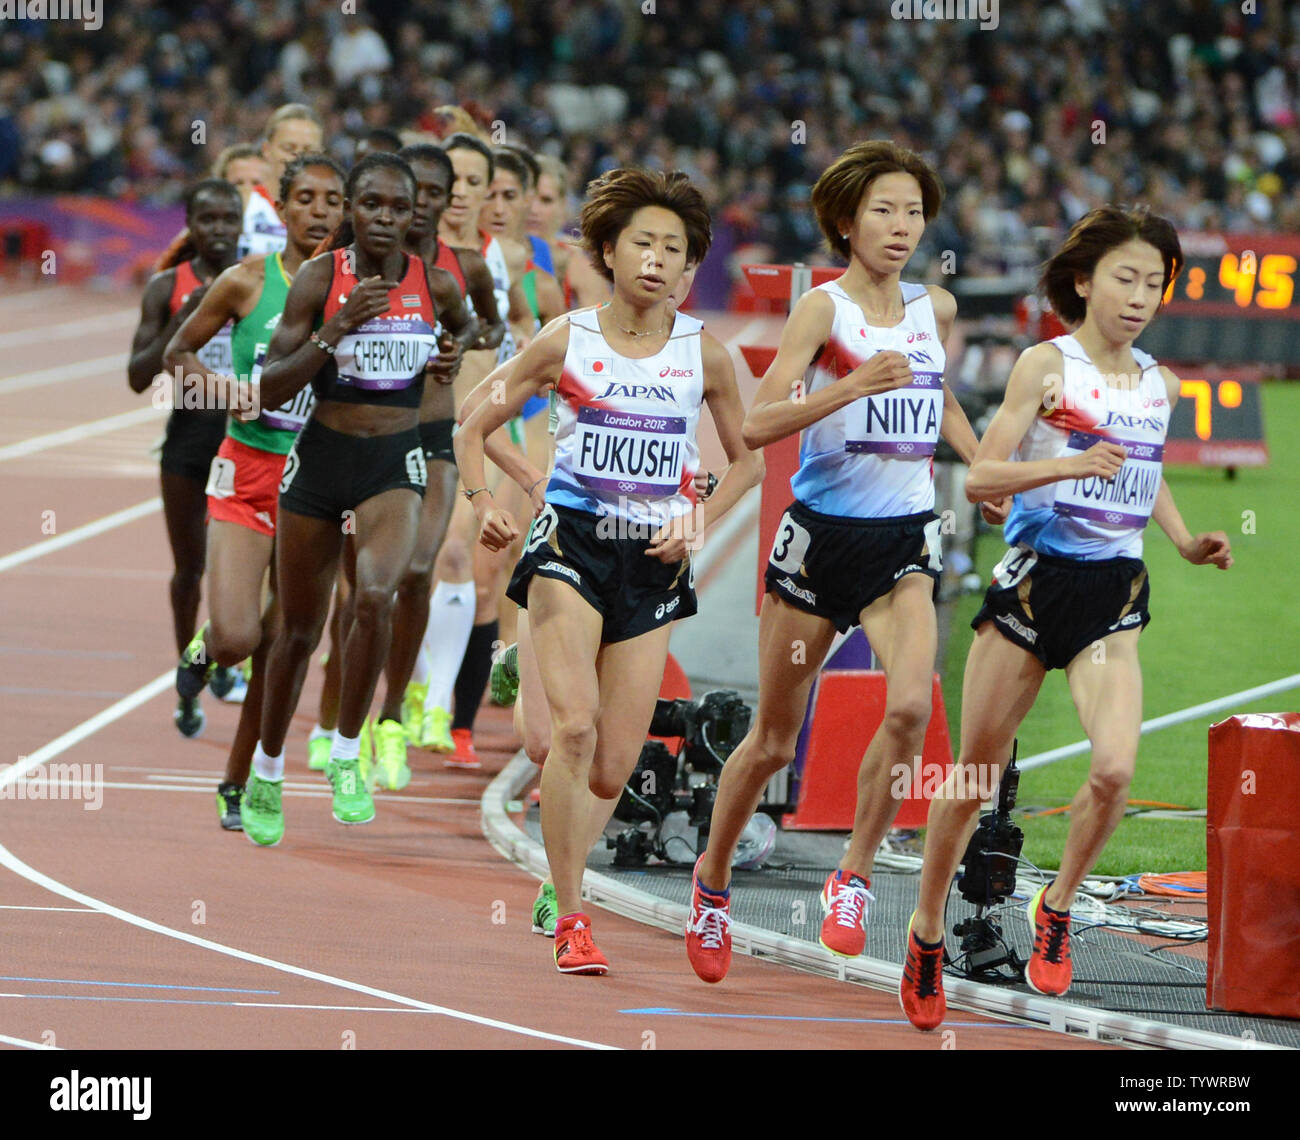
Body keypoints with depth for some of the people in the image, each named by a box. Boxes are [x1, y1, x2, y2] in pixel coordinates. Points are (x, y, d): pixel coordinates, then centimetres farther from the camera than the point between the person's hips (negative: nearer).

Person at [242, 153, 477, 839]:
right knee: (299, 630, 10)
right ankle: (267, 770, 33)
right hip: (322, 455, 0)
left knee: (375, 596, -27)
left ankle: (347, 756, -10)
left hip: (395, 463, 0)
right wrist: (336, 331, -24)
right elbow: (271, 389, -12)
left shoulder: (435, 285, -2)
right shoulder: (320, 279, -9)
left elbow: (466, 327, 24)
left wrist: (452, 354, 1)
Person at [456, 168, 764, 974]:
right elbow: (475, 428, 9)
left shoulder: (704, 354, 2)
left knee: (614, 768, 0)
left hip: (653, 561, 2)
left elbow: (748, 460, 15)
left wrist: (699, 523, 0)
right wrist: (484, 505, -7)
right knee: (575, 725, -21)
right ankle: (571, 919, -15)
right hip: (572, 544, -2)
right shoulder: (567, 342, -1)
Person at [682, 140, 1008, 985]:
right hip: (822, 532, -3)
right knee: (774, 741, 8)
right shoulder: (825, 308, -9)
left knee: (912, 705, -23)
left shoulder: (937, 308, 7)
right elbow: (758, 423, -20)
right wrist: (853, 386, -31)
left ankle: (854, 877, -6)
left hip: (905, 542, 3)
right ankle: (713, 879, 32)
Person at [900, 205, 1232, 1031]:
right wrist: (1073, 463, -25)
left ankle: (1058, 907, 5)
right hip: (1035, 581, -3)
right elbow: (982, 476, -11)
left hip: (1114, 597, 3)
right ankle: (928, 929, 27)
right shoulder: (1048, 364, -6)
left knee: (1116, 768, -20)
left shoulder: (1161, 384, 9)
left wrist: (1187, 541, 11)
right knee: (977, 773, 7)